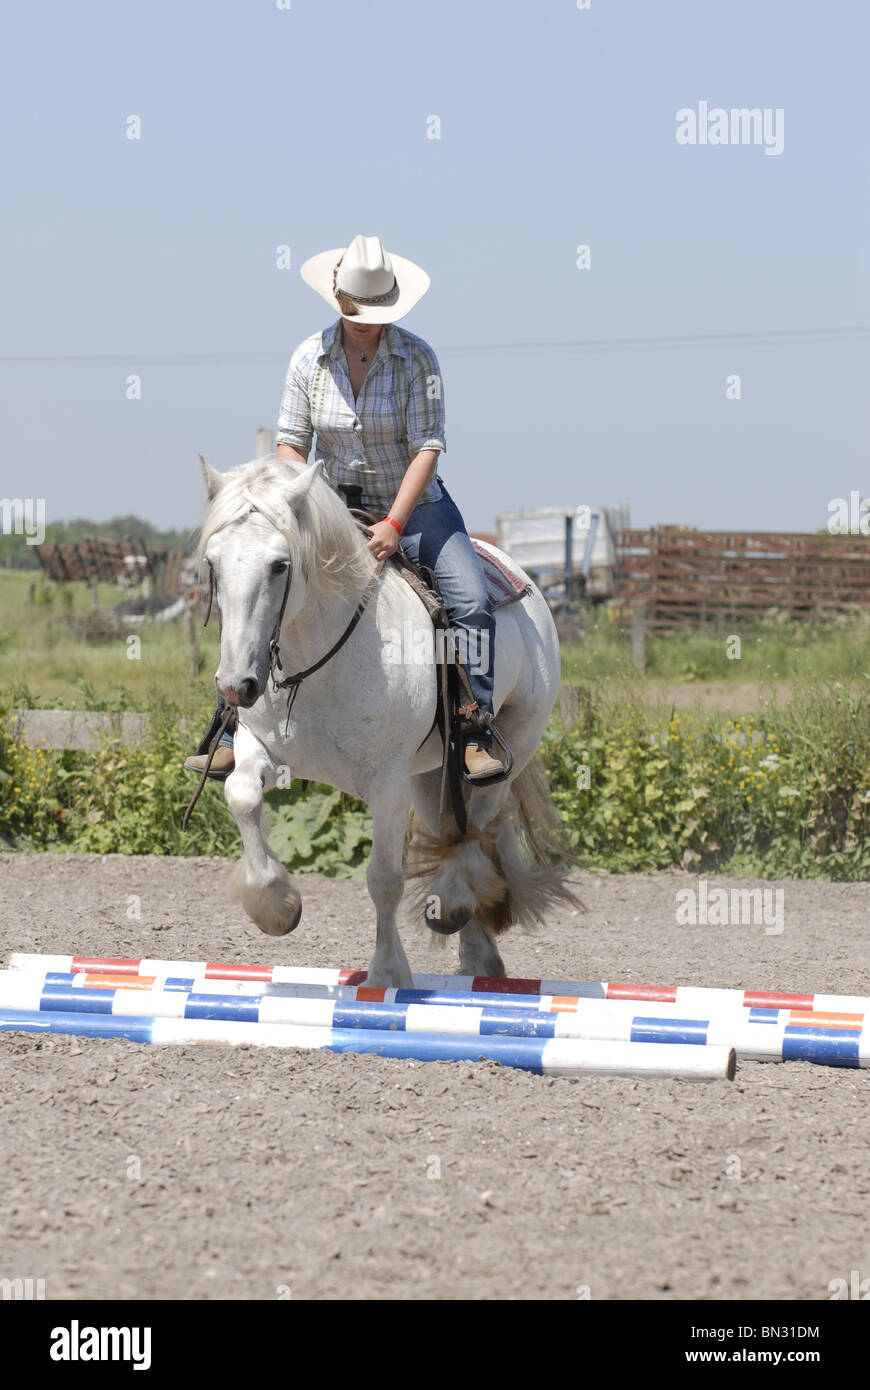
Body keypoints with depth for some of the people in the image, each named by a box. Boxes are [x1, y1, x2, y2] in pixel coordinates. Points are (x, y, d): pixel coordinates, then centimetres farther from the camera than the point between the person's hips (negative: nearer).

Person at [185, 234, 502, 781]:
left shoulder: (417, 358, -12)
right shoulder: (310, 358, -4)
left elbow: (428, 447, -17)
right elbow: (291, 443, -2)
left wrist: (394, 525, -27)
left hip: (416, 507, -2)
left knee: (472, 600, -24)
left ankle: (476, 736, -16)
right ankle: (232, 738, -7)